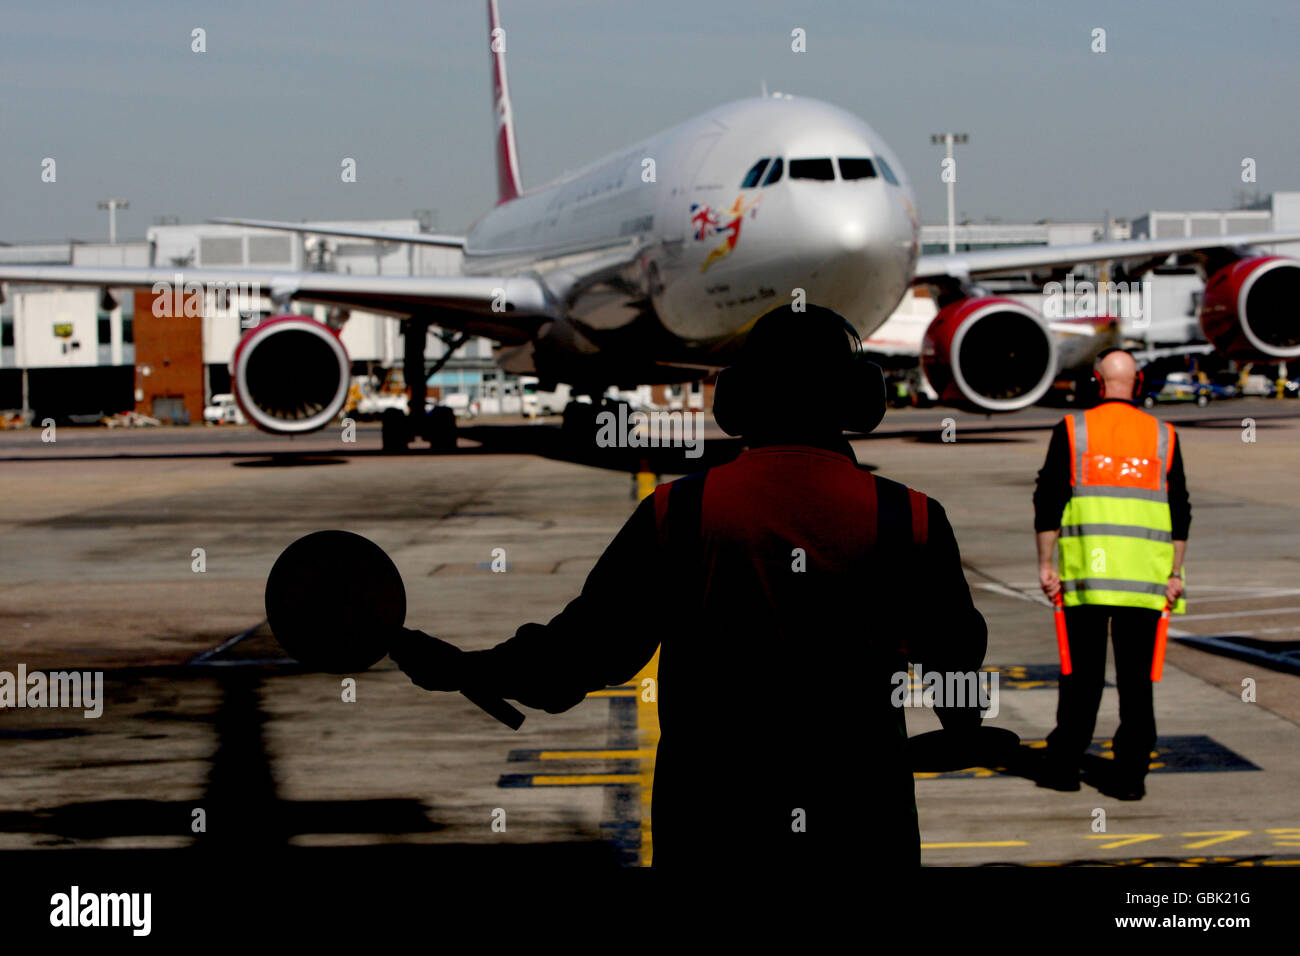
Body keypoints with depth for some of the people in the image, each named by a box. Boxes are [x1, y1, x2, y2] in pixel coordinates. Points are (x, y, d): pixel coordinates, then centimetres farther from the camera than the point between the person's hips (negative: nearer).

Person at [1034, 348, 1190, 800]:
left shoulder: (1072, 429, 2)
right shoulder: (1163, 436, 7)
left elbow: (1048, 503, -1)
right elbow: (1180, 513, 7)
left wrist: (1046, 564, 2)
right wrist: (1175, 574, 9)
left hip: (1085, 575, -1)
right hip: (1144, 577, 1)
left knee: (1082, 674, 7)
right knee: (1136, 678, 4)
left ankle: (1064, 766, 11)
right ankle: (1130, 774, 1)